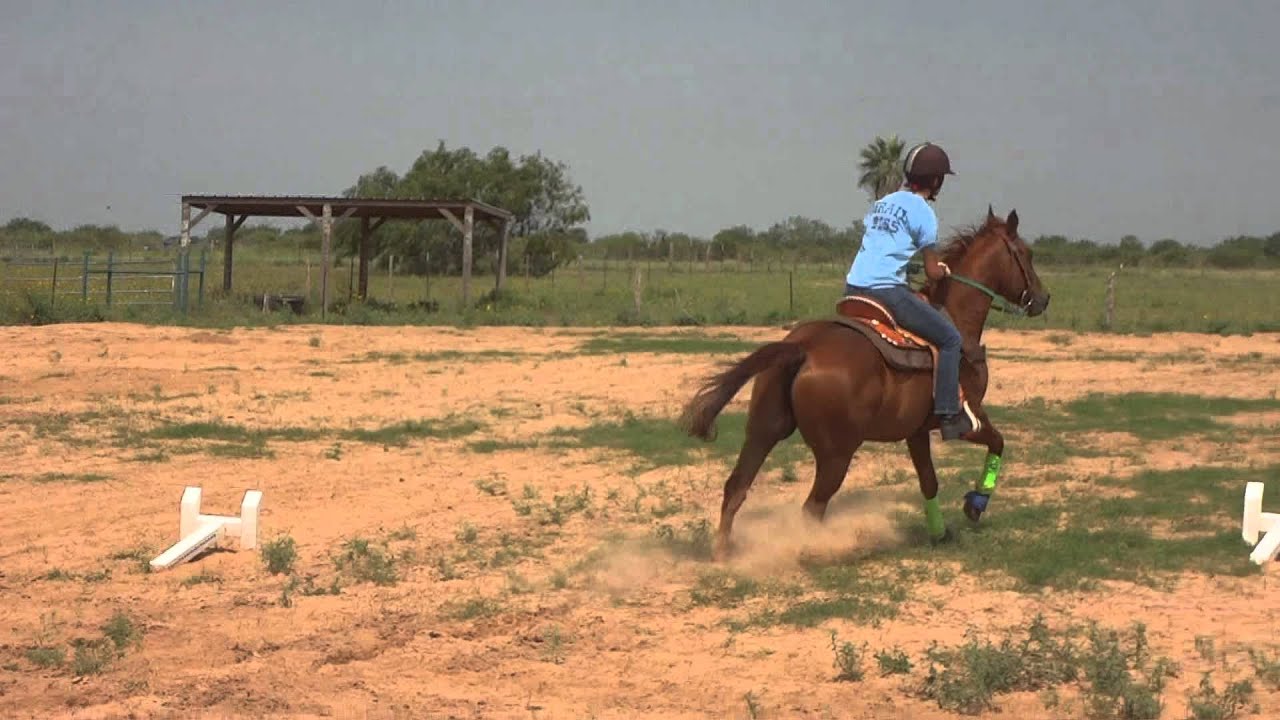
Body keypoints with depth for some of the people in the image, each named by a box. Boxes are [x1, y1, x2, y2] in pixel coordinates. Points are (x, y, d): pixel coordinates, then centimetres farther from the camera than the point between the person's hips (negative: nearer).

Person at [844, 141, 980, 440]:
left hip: (854, 285, 8)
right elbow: (933, 272, -3)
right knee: (949, 337, 1)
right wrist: (942, 270, 20)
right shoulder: (922, 212, -3)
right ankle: (949, 415, -3)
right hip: (887, 290, -8)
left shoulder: (881, 204, 20)